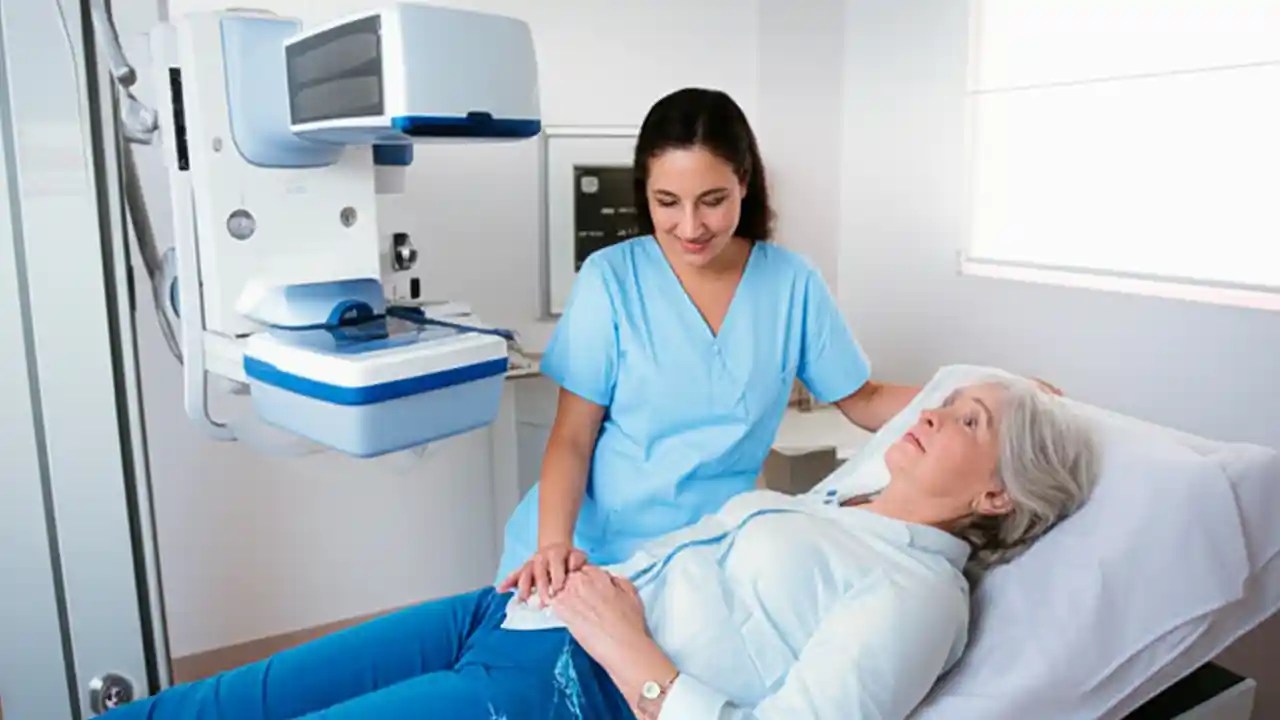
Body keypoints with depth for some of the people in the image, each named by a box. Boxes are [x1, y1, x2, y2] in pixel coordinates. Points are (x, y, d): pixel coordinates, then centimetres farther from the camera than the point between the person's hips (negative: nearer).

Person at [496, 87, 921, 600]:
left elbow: (862, 401, 6)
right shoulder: (611, 277, -9)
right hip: (593, 544, -1)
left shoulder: (791, 282, -3)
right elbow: (572, 437, -8)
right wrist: (554, 543, -22)